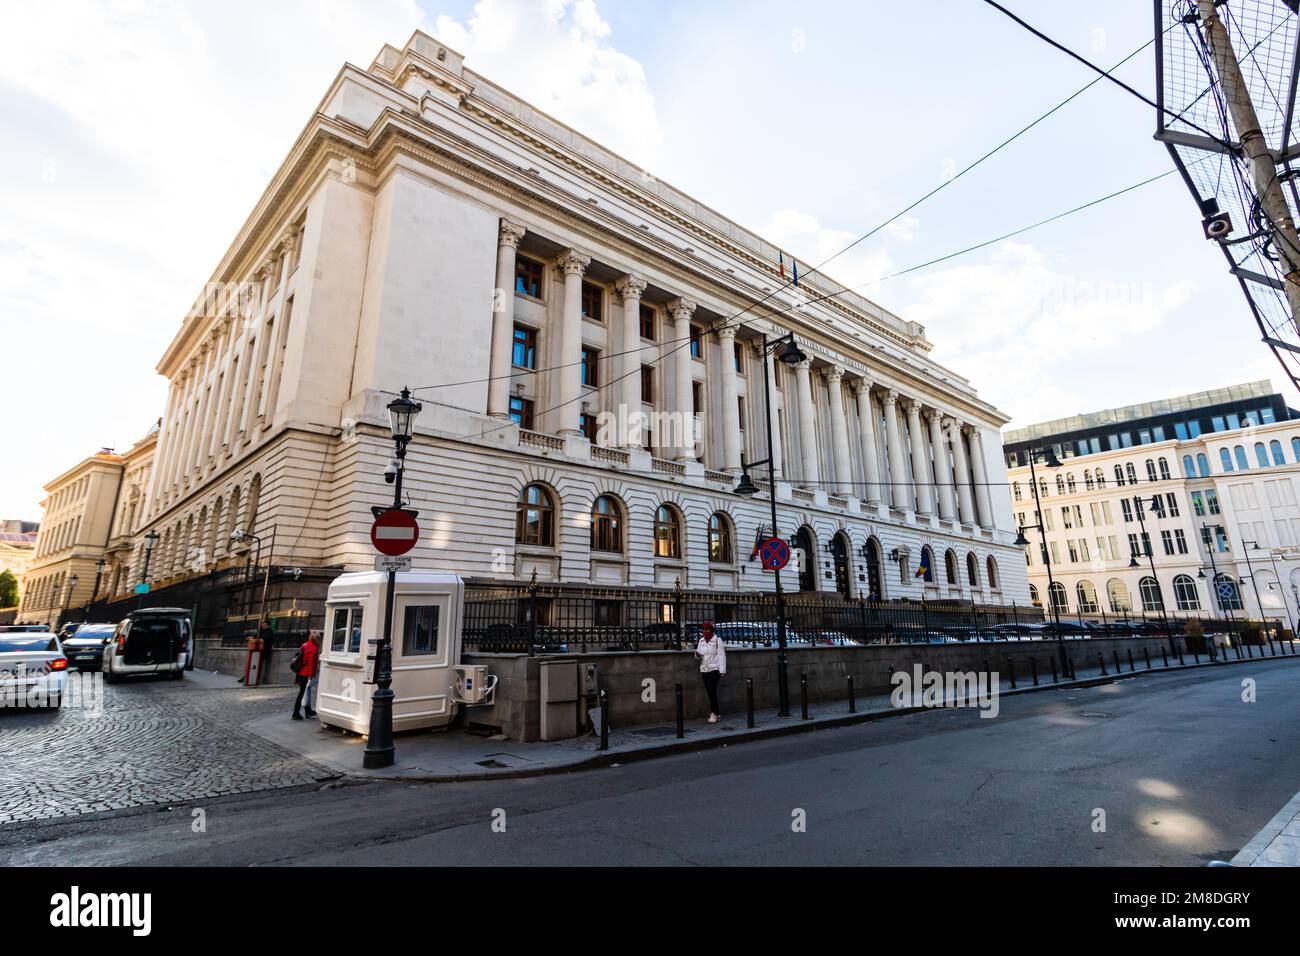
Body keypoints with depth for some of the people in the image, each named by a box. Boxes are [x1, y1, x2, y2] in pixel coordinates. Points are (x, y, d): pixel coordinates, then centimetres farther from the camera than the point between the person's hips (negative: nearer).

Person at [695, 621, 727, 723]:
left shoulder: (717, 640, -6)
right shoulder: (701, 640, 11)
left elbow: (721, 656, -8)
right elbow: (699, 655, 16)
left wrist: (722, 670, -14)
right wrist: (697, 654, -9)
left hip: (715, 668, -6)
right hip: (704, 669, 6)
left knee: (712, 690, -14)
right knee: (709, 691, 8)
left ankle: (714, 713, -8)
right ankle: (716, 712, 19)